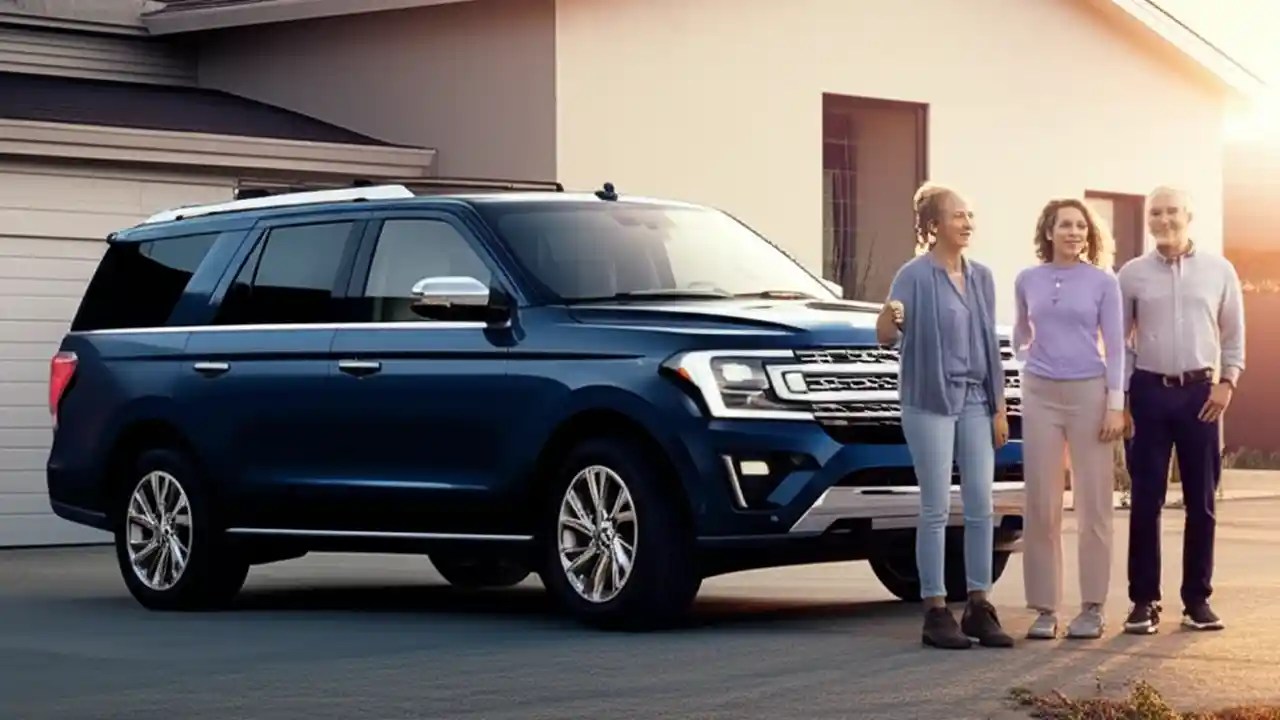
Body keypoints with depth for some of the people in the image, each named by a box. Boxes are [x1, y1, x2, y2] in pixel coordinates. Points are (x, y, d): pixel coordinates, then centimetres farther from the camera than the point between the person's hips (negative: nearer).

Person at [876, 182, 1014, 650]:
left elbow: (991, 345, 14)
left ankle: (979, 607, 11)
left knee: (981, 507, 4)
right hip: (930, 401, -5)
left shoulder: (981, 277, 11)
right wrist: (890, 319, -36)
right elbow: (886, 337, -12)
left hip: (975, 401, 5)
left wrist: (999, 408, 10)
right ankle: (936, 612, 2)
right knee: (936, 509, -3)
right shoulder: (914, 276, -6)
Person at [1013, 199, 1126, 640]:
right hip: (1041, 395, 2)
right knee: (1041, 506, 0)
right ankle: (1045, 608, 5)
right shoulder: (1027, 281, 7)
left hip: (1089, 393, -2)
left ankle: (1092, 607, 5)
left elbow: (1114, 346, 0)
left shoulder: (1103, 282, 1)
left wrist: (1116, 403, -7)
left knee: (1093, 504, -1)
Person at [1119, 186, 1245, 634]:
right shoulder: (1133, 274, 3)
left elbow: (1234, 333, 8)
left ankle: (1197, 599, 11)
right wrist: (1120, 397, -1)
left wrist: (1227, 383, -2)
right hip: (1149, 391, -1)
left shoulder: (1219, 271, 5)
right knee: (1146, 501, 0)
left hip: (1201, 393, 1)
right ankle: (1144, 601, 5)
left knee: (1201, 502, 4)